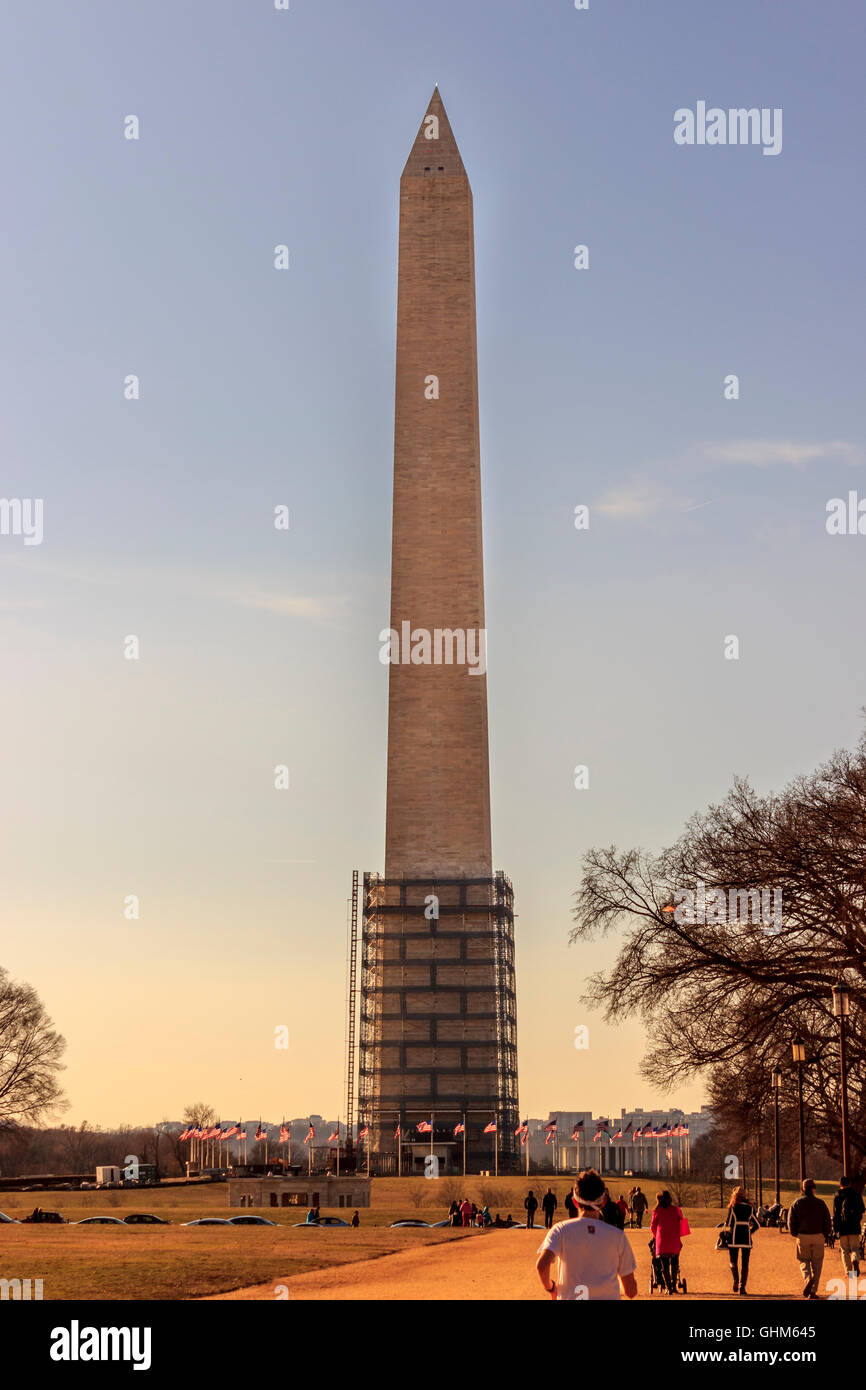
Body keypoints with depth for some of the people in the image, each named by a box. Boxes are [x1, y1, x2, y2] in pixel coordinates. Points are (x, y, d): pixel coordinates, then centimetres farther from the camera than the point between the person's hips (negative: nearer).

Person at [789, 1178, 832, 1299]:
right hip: (818, 1237, 1)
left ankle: (807, 1279, -20)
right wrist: (826, 1236, 9)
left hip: (803, 1236, -1)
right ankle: (813, 1291, 6)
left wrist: (795, 1234, 10)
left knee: (804, 1261, 10)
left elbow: (791, 1220, -2)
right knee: (817, 1263, 9)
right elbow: (828, 1221, 0)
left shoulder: (797, 1203, 0)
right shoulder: (821, 1203, 1)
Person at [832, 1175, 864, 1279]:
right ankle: (855, 1260, -24)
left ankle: (848, 1271, 1)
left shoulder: (837, 1196, 0)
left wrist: (835, 1231, 1)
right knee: (855, 1248, 7)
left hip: (842, 1227, 0)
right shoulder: (856, 1194, 2)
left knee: (844, 1250, 9)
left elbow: (835, 1215, -2)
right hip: (854, 1227, 0)